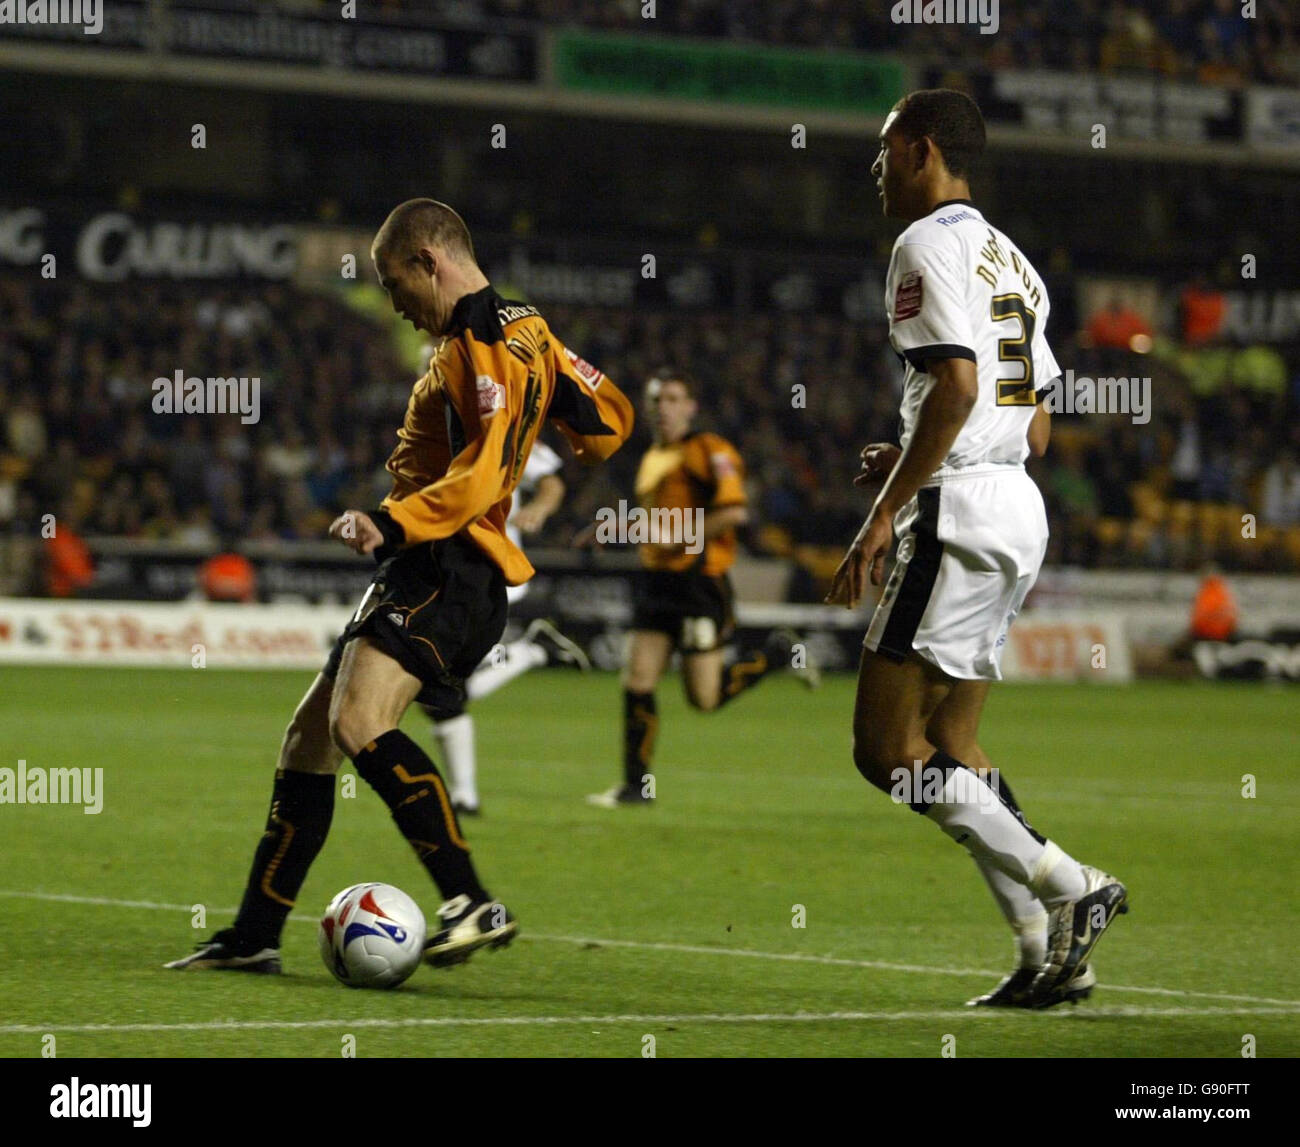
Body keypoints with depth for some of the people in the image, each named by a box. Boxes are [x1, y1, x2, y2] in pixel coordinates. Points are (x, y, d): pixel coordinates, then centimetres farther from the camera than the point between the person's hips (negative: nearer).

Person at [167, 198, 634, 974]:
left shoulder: (487, 344, -11)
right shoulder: (520, 330, 19)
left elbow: (481, 476, -23)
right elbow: (609, 419, 24)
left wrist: (391, 525, -30)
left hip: (450, 570, -11)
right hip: (419, 573, 11)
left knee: (358, 720, -30)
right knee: (308, 742, 12)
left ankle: (473, 903, -30)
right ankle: (255, 937, 17)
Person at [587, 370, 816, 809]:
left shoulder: (709, 451, -10)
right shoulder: (651, 460, 16)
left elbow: (734, 510, -20)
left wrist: (680, 537, -21)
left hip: (700, 583, -7)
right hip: (655, 581, 7)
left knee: (704, 698, -3)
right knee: (636, 683, -2)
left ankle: (780, 653, 19)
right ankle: (636, 785, 6)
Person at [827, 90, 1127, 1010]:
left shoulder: (929, 246, -8)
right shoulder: (1011, 261, 21)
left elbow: (957, 386, -21)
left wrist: (884, 512, -21)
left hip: (958, 510, -10)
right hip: (1021, 510, 10)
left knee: (887, 747, -7)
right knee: (950, 746, 13)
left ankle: (1067, 886, -14)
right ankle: (1050, 952, 7)